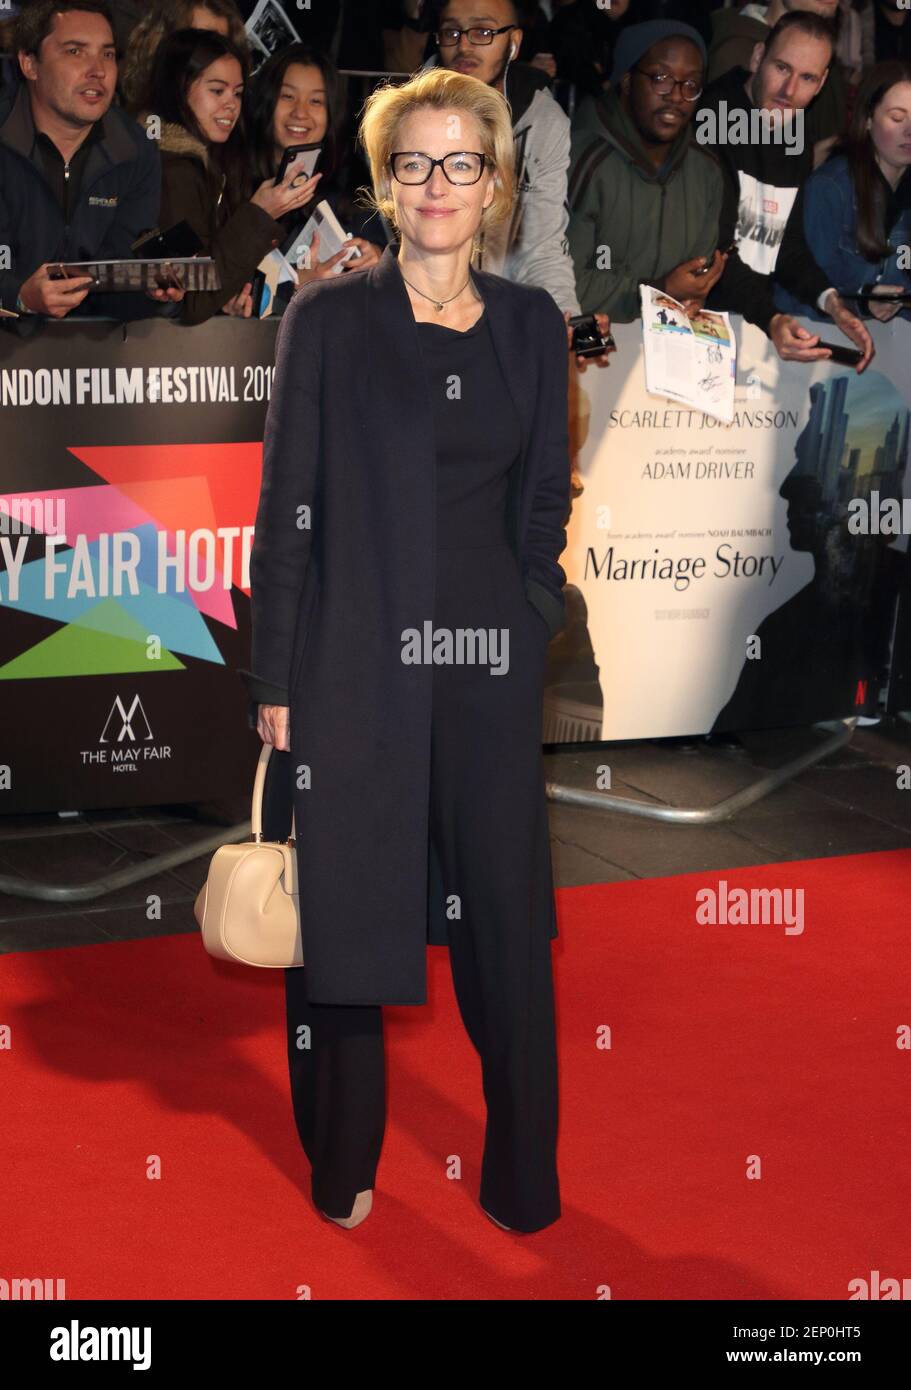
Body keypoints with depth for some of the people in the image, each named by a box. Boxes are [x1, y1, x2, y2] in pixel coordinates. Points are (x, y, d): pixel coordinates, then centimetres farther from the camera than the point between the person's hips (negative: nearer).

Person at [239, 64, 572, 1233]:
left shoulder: (532, 325, 7)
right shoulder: (327, 320, -2)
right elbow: (286, 509, -3)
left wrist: (532, 620, 4)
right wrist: (273, 680, -6)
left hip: (489, 666, 2)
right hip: (355, 659, -2)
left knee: (507, 919, 7)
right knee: (344, 910, 7)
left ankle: (523, 1178, 22)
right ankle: (343, 1167, 24)